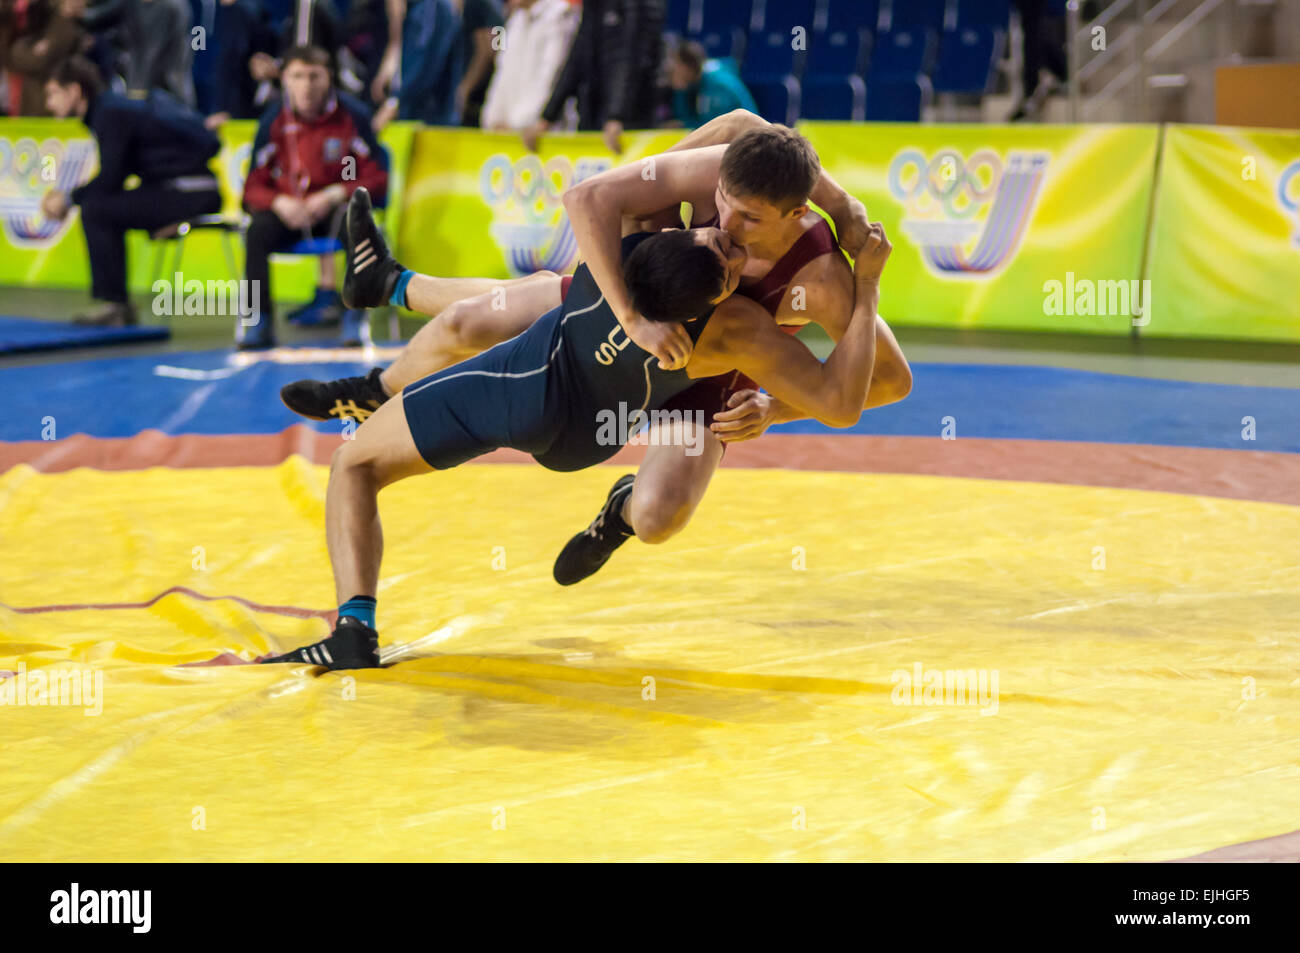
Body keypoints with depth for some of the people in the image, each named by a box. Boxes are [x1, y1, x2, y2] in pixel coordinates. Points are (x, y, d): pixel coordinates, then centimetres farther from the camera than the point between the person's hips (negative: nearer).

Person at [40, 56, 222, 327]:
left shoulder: (111, 113, -11)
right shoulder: (112, 108, 18)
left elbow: (109, 180, -16)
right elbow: (111, 180, 19)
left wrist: (69, 200, -3)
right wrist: (66, 196, 10)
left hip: (188, 195, -10)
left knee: (96, 211, -13)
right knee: (106, 208, 18)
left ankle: (116, 305, -10)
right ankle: (117, 306, 15)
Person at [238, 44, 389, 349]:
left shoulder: (352, 115, -8)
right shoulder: (274, 121, -3)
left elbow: (376, 178, -6)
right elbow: (254, 186, 0)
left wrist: (334, 196, -21)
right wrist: (281, 203, -22)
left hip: (335, 207, -2)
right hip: (288, 209, 2)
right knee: (258, 229, -29)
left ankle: (354, 320, -25)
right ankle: (257, 321, -21)